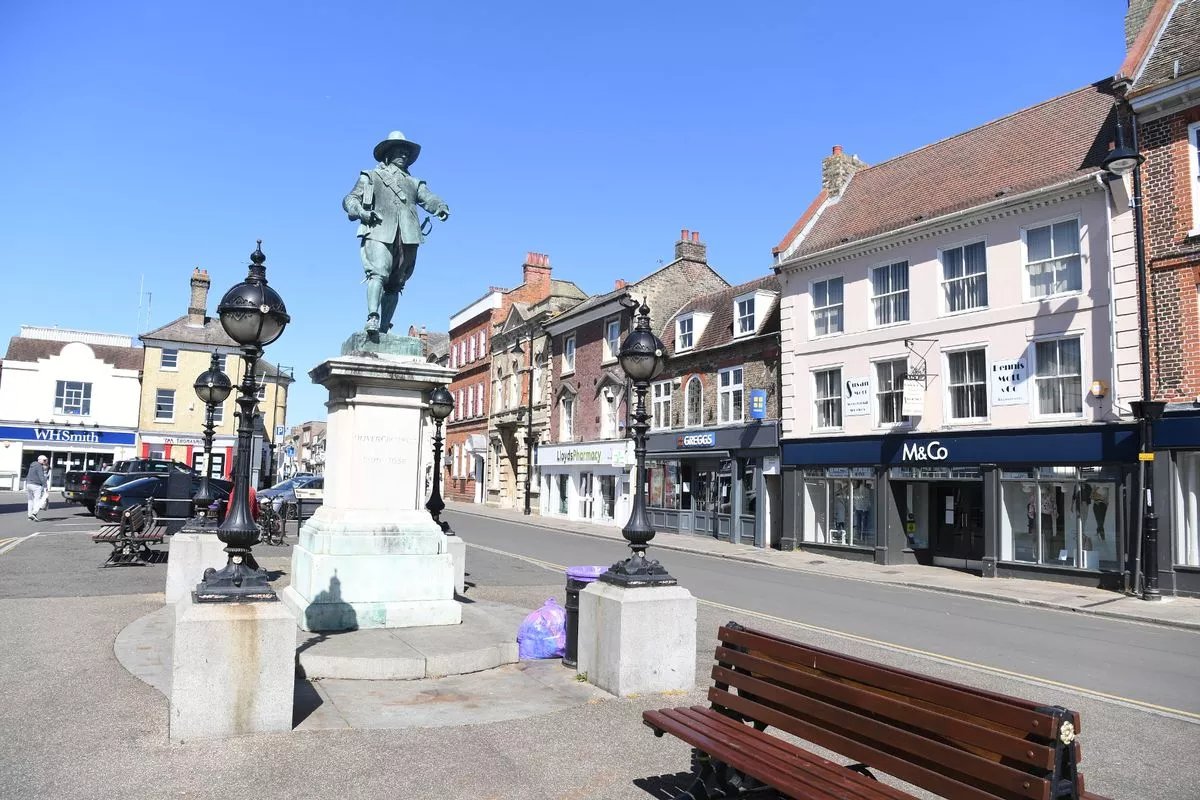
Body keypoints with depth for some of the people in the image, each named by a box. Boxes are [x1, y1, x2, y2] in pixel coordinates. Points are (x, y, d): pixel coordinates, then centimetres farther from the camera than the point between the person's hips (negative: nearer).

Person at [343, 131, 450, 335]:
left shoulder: (414, 183, 32)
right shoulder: (371, 176, 25)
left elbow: (429, 199, 12)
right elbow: (350, 200, 16)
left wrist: (441, 207, -13)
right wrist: (362, 212, -8)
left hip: (408, 236, 3)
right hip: (379, 233, -3)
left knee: (395, 285, -2)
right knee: (378, 274, -24)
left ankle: (383, 329, -2)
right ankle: (372, 318, -36)